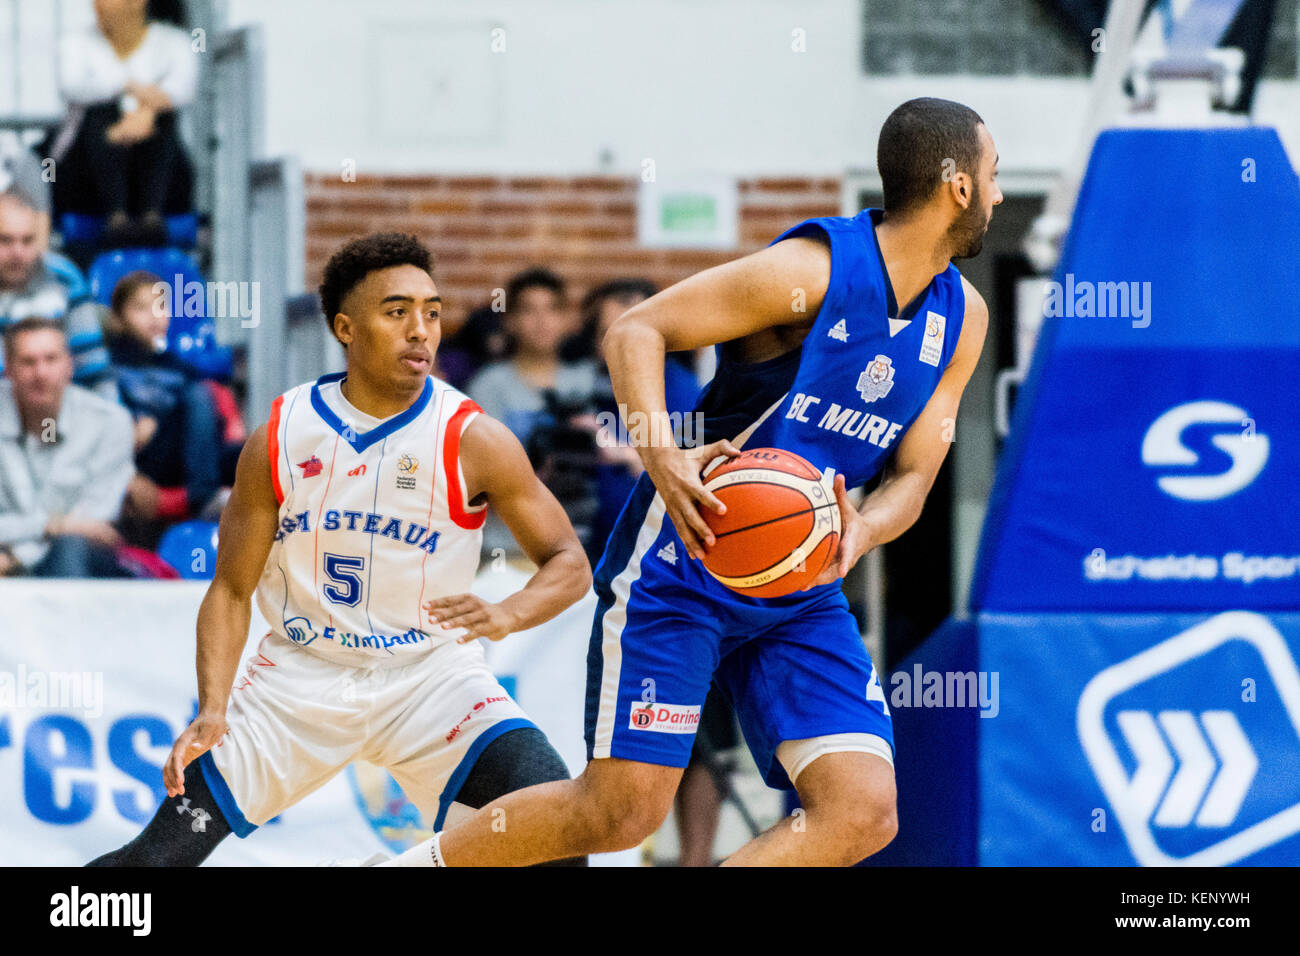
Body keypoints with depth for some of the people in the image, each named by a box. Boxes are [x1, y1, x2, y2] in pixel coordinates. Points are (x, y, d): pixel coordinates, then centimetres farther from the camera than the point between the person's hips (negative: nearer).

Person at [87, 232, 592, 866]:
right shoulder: (278, 440, -7)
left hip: (430, 672, -1)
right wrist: (212, 712, -14)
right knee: (160, 854, -8)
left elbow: (569, 564, -5)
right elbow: (231, 590, 0)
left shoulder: (473, 441, -11)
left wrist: (506, 616, -27)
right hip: (301, 672, 1)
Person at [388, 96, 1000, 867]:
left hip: (802, 585, 6)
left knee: (863, 815, -10)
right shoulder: (815, 269, -17)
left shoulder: (963, 317, 4)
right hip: (683, 562, -6)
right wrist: (664, 458, -32)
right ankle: (415, 864, 13)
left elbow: (914, 474, 7)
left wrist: (859, 533, -17)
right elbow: (635, 331, -15)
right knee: (623, 810, -10)